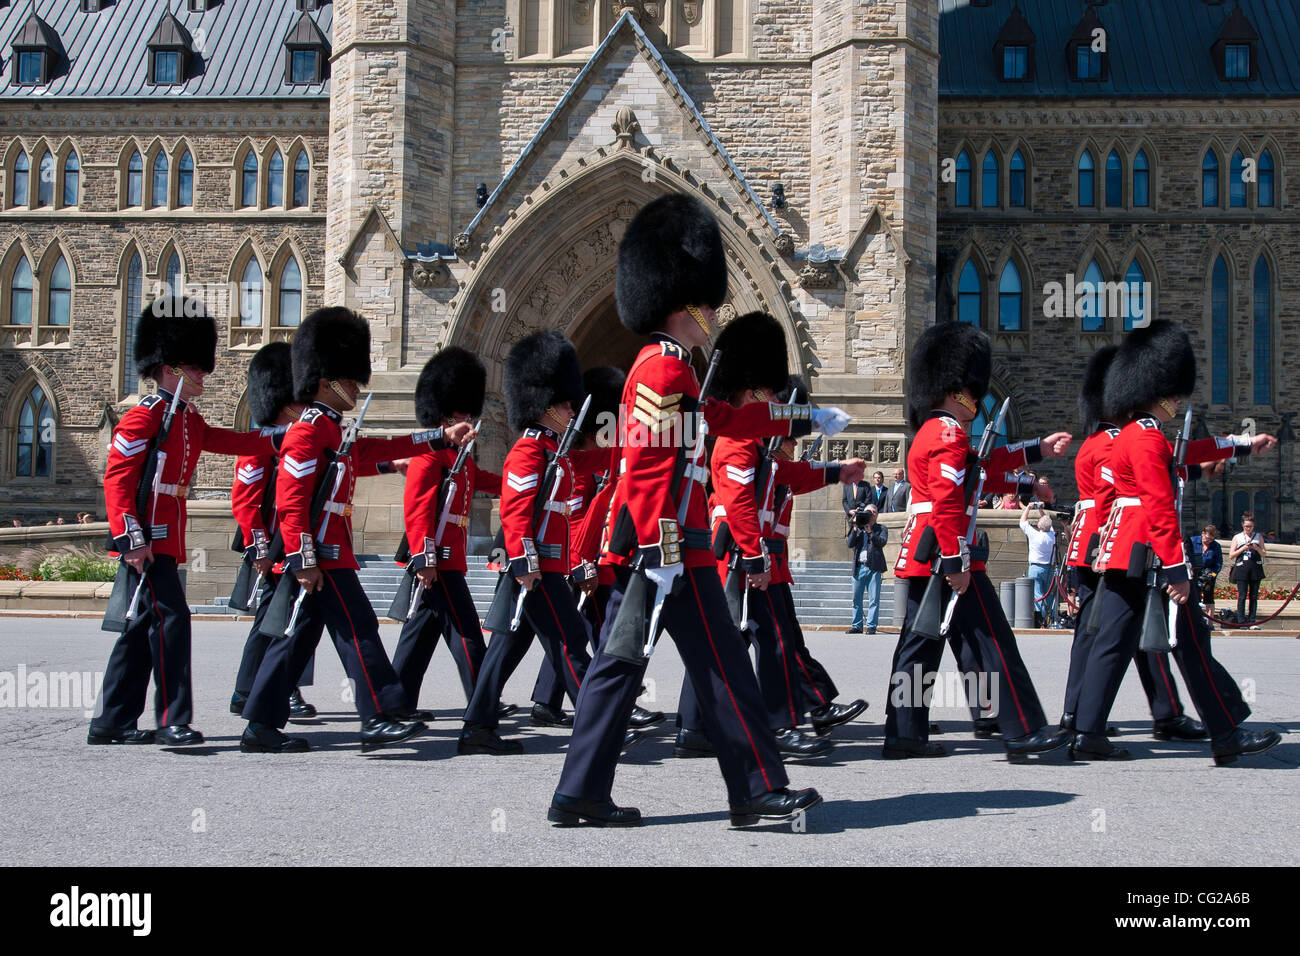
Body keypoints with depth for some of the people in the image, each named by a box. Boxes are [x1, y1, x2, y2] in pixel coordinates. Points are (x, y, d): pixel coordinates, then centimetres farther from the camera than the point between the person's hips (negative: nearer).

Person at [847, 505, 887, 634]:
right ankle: (857, 626, 11)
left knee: (873, 599, -4)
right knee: (856, 599, 4)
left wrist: (870, 531, -16)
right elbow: (850, 544, 4)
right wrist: (855, 528, -5)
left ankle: (871, 626, -1)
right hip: (859, 567, 3)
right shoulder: (858, 528, 17)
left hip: (874, 567, -3)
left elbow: (882, 542, -8)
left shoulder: (881, 529, 10)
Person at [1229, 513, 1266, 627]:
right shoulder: (1237, 537, 7)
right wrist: (1243, 548, -9)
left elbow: (1264, 554, 8)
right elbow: (1231, 555, 3)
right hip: (1241, 569, -2)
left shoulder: (1258, 537, 11)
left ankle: (1252, 622, 8)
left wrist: (1257, 548, -11)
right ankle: (1241, 622, -4)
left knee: (1254, 596, 3)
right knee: (1242, 596, -6)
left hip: (1256, 569, 2)